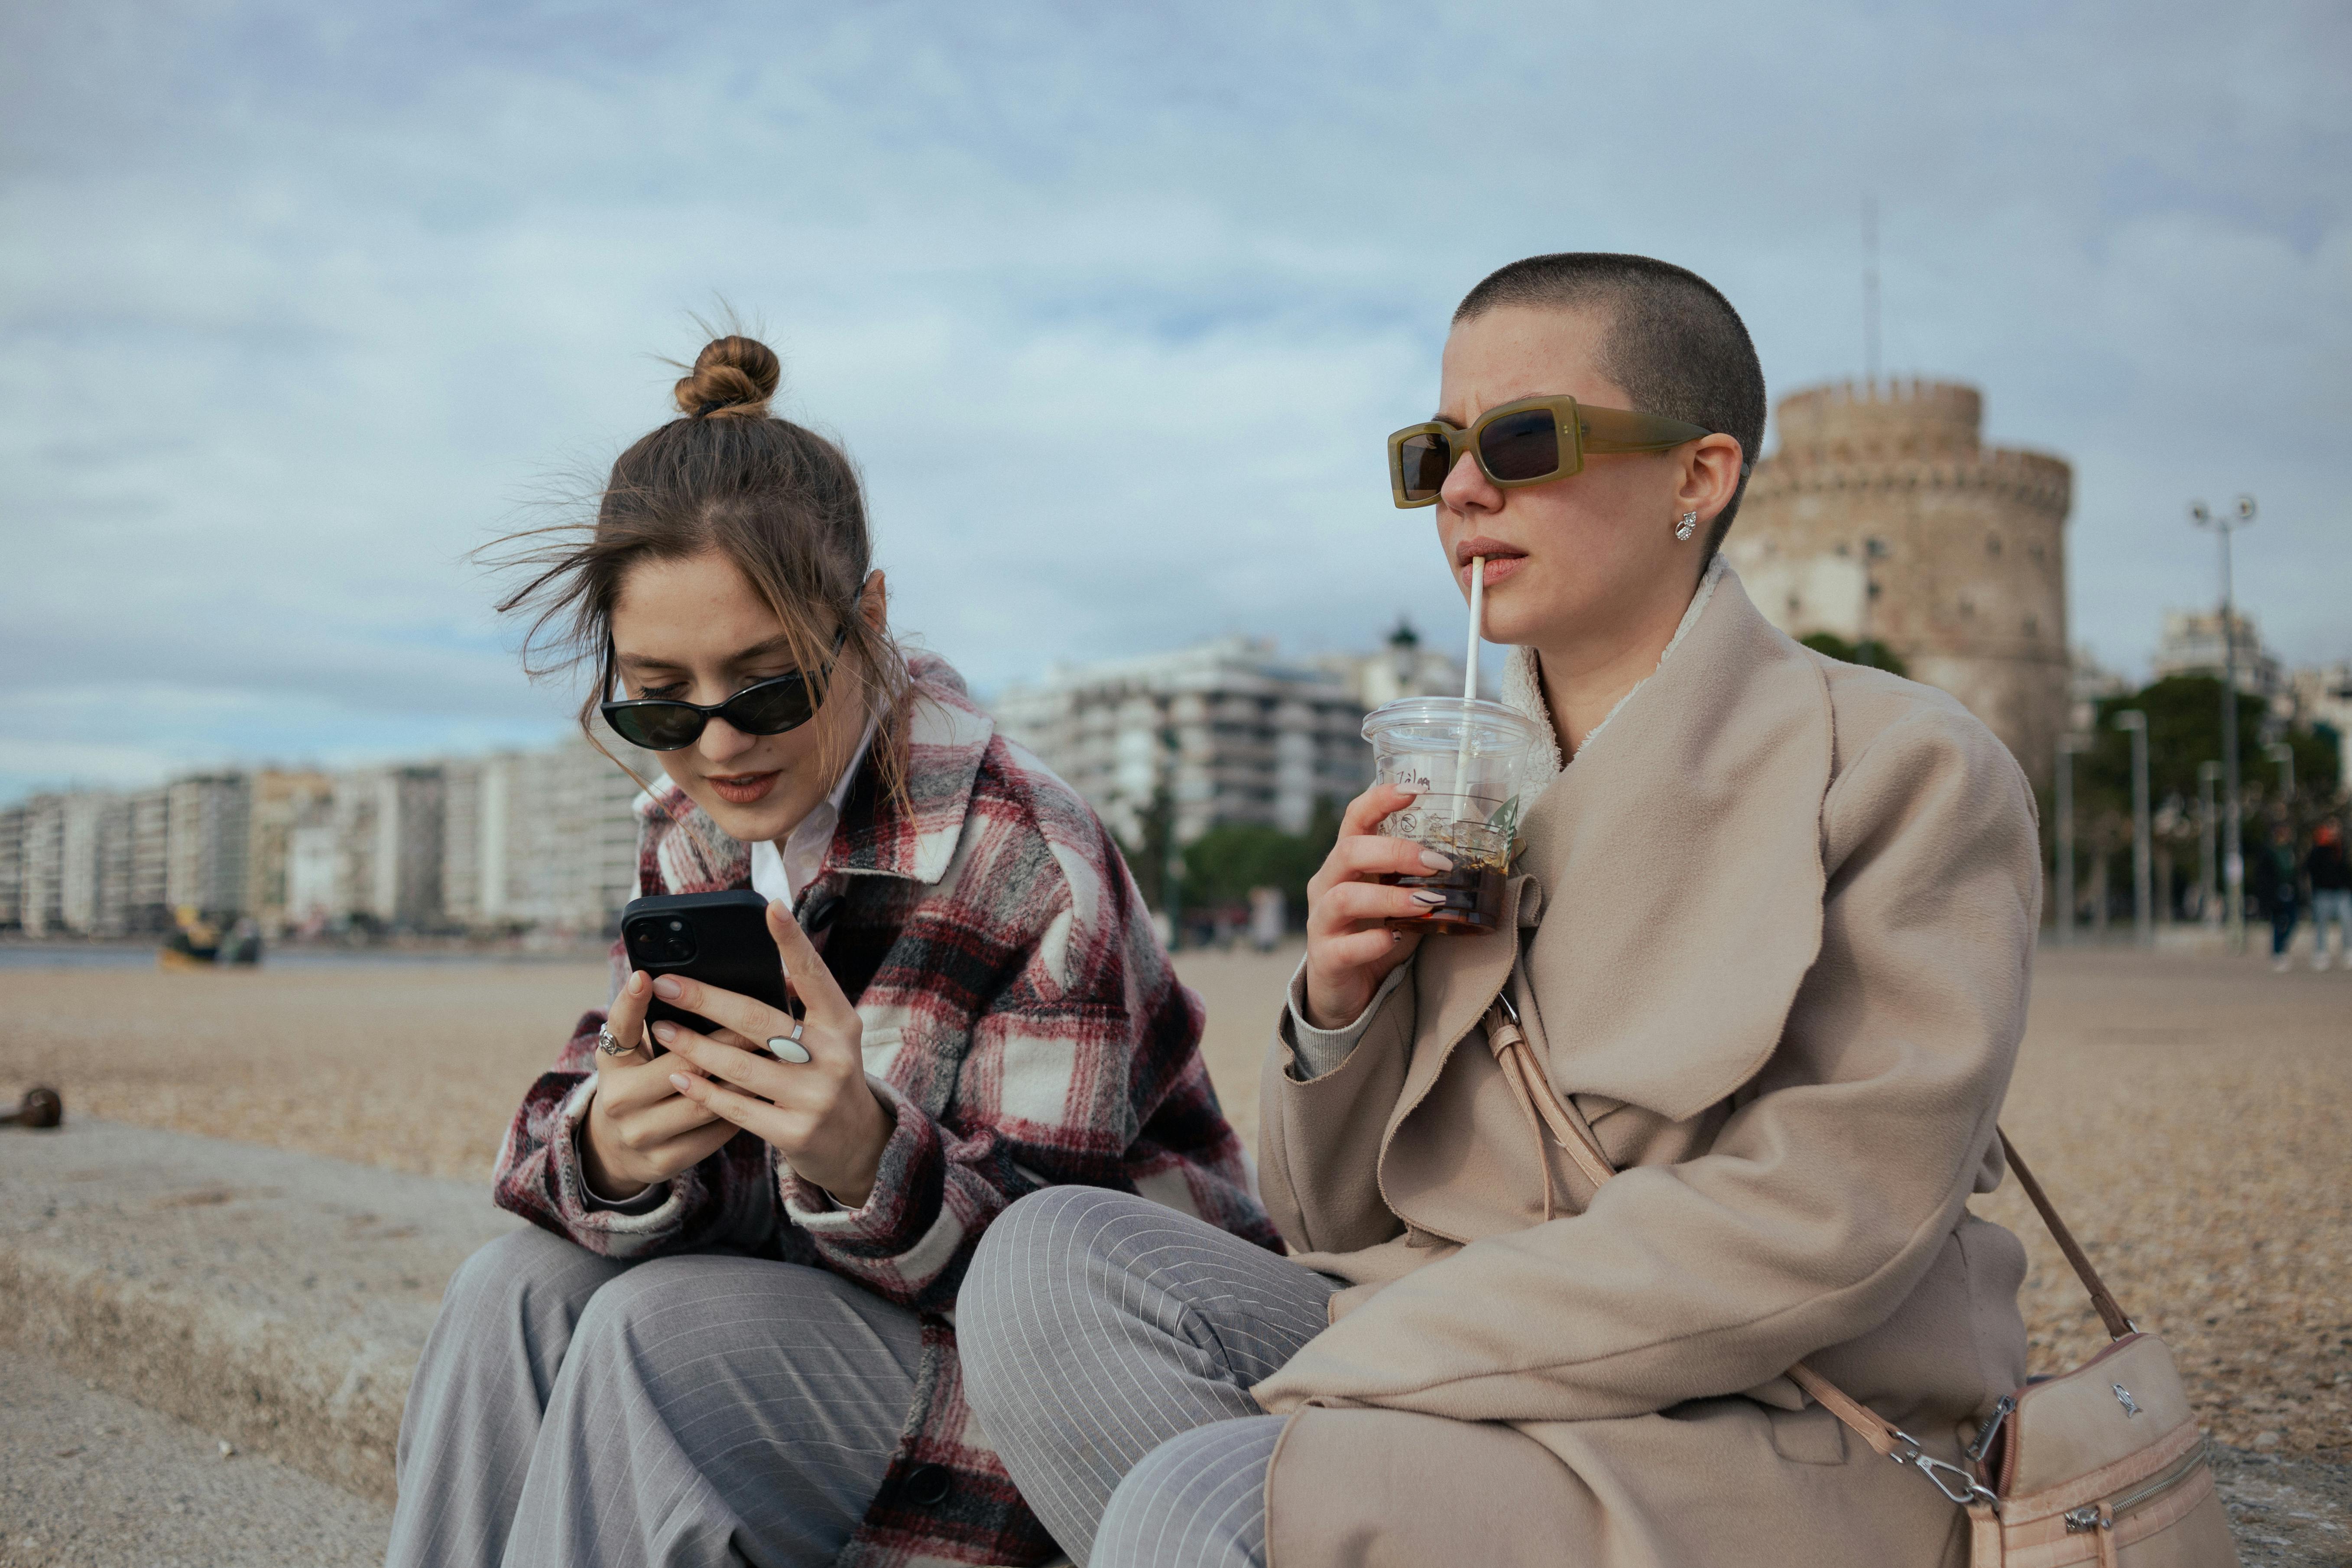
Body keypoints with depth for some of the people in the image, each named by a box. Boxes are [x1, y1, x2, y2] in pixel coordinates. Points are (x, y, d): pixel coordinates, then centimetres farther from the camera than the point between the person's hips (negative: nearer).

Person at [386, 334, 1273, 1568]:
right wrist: (605, 1153, -28)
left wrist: (871, 1159, -41)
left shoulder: (1023, 861, -21)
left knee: (661, 1327, -27)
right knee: (515, 1291, -14)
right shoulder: (692, 838, 1)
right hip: (814, 1313, 7)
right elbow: (564, 1119, -3)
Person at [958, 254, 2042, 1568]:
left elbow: (1822, 1227, -17)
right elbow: (1339, 1224, 14)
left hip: (1775, 1447, -6)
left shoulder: (1907, 773, -5)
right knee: (1051, 1254, -16)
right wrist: (1342, 1009, -9)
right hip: (1456, 1386, 6)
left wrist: (1320, 1375, -18)